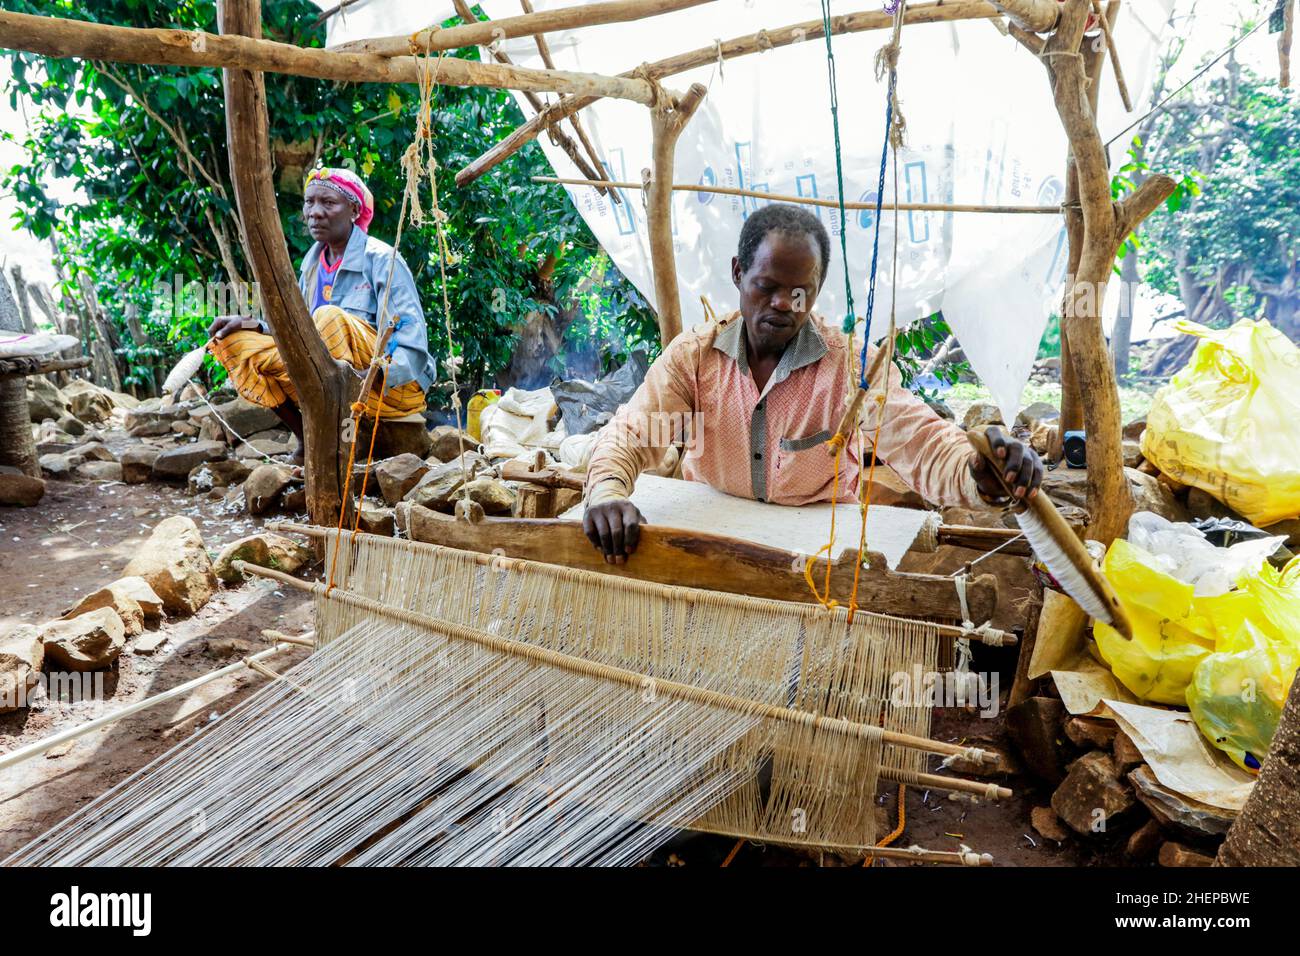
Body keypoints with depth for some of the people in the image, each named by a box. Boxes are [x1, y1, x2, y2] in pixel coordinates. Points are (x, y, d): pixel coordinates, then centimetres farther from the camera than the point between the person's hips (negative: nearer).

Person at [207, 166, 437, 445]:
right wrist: (251, 324, -1)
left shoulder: (381, 259, -9)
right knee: (236, 341, -4)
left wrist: (378, 376, -36)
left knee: (330, 317, -31)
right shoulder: (313, 261, 11)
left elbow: (413, 339, -17)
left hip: (395, 386, -7)